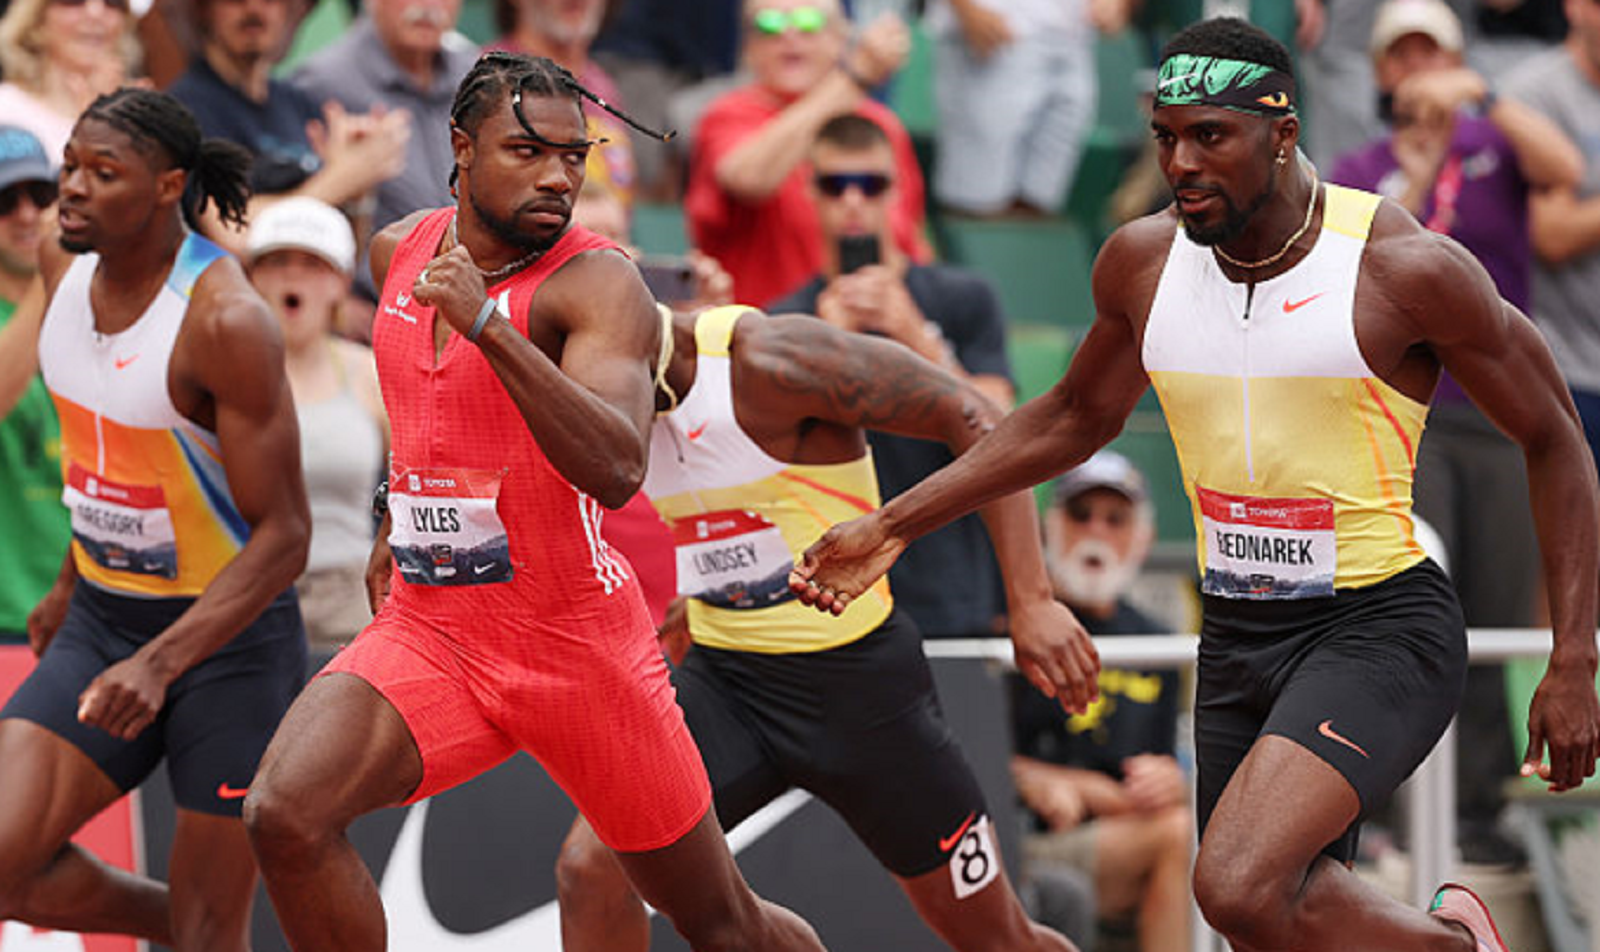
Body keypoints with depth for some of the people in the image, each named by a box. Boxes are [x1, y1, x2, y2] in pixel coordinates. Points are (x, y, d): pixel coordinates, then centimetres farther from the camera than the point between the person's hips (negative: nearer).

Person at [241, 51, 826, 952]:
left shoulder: (599, 283, -17)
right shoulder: (399, 252, 3)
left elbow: (616, 471, -34)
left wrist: (487, 323, -40)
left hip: (580, 645, -4)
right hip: (428, 635, 4)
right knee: (286, 814, -24)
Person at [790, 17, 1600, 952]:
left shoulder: (1406, 269, -14)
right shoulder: (1143, 261, 1)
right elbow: (1075, 417, 20)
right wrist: (894, 525, 16)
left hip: (1378, 628, -6)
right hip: (1236, 635, 6)